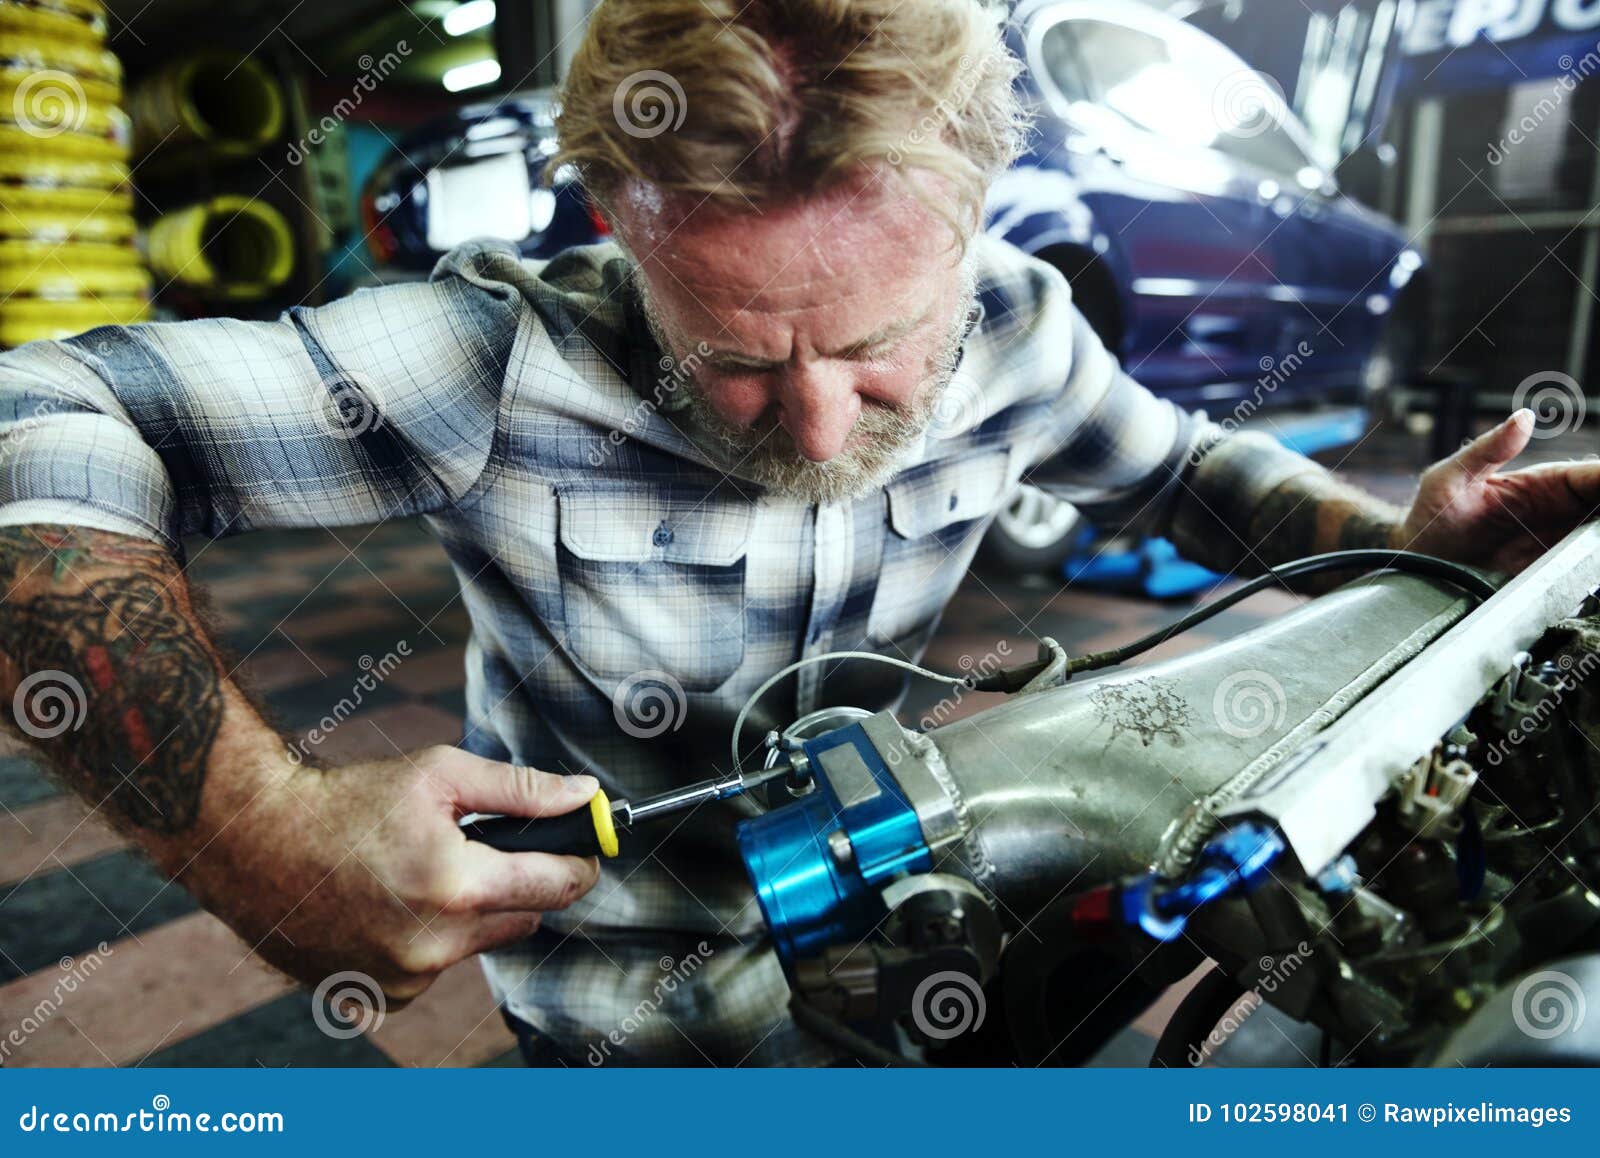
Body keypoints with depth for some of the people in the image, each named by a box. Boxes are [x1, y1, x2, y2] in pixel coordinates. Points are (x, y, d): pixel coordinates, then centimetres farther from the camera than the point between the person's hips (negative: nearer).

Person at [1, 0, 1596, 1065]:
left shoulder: (1008, 330, -17)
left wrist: (1393, 541, -16)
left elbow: (1180, 466, 2)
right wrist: (252, 824, -44)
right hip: (625, 1008, -3)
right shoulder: (504, 360, -30)